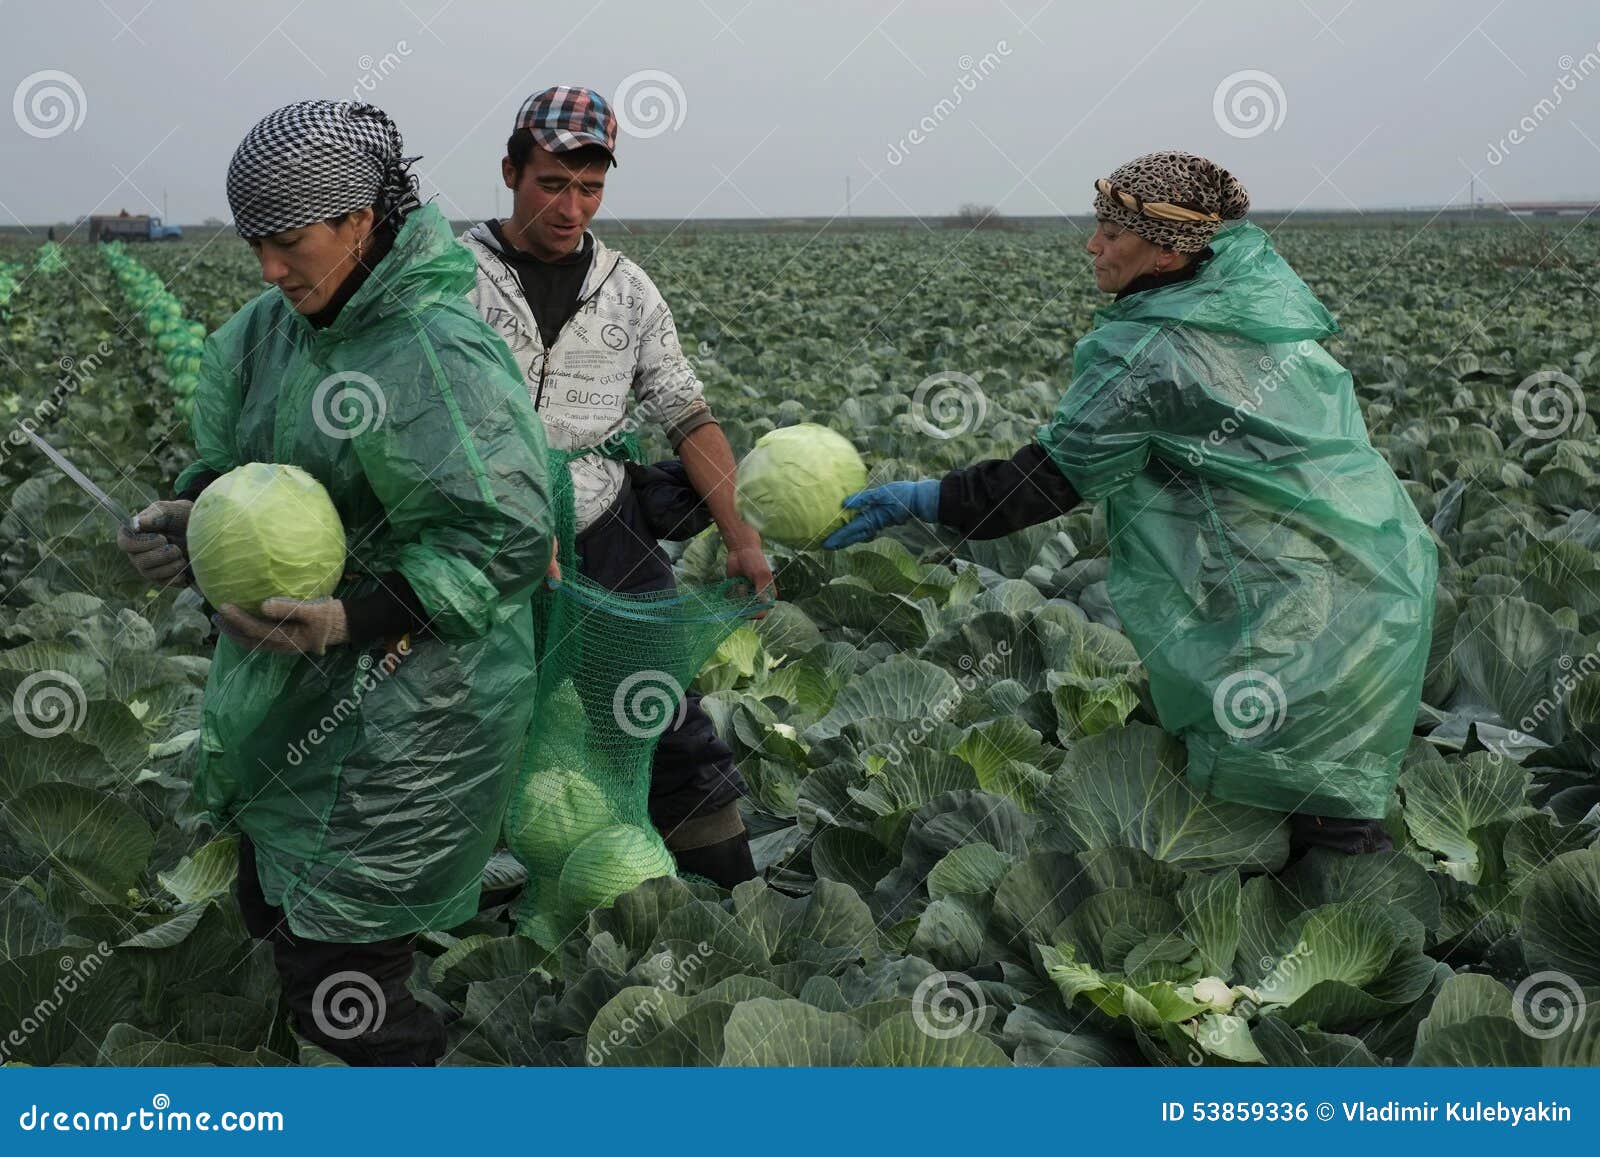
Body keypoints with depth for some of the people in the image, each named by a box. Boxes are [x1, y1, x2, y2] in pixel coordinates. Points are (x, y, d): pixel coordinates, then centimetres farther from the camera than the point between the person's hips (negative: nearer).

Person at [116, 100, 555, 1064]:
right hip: (294, 694, 9)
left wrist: (351, 619, -31)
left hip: (406, 713, -8)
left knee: (335, 975, 0)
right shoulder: (276, 328, 2)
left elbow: (511, 535, -25)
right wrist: (192, 515, -12)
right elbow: (235, 456, 11)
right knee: (274, 911, 23)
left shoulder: (438, 353, -24)